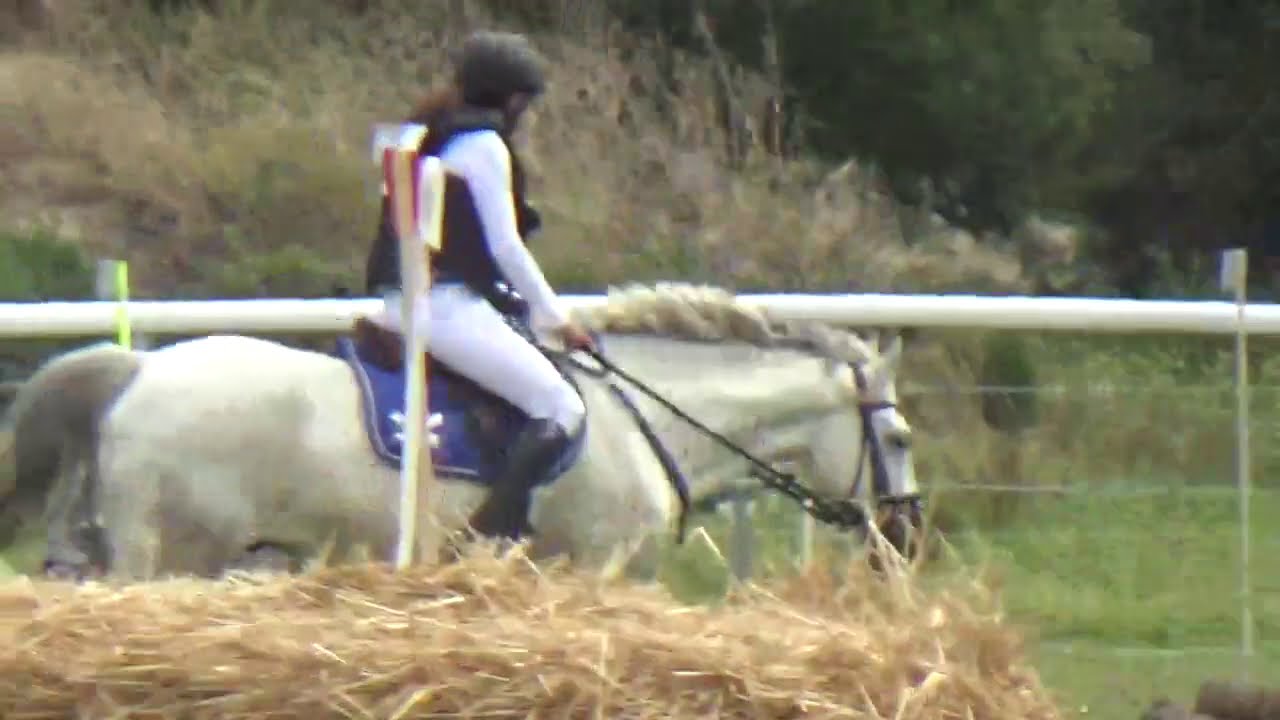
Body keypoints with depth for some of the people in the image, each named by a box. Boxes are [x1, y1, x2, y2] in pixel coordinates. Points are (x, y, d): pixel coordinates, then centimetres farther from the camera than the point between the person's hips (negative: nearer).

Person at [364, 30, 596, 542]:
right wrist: (557, 320, -2)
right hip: (445, 303, -10)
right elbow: (505, 246, -11)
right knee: (560, 408, -12)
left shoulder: (430, 132, 20)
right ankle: (495, 528, -24)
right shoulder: (484, 144, -9)